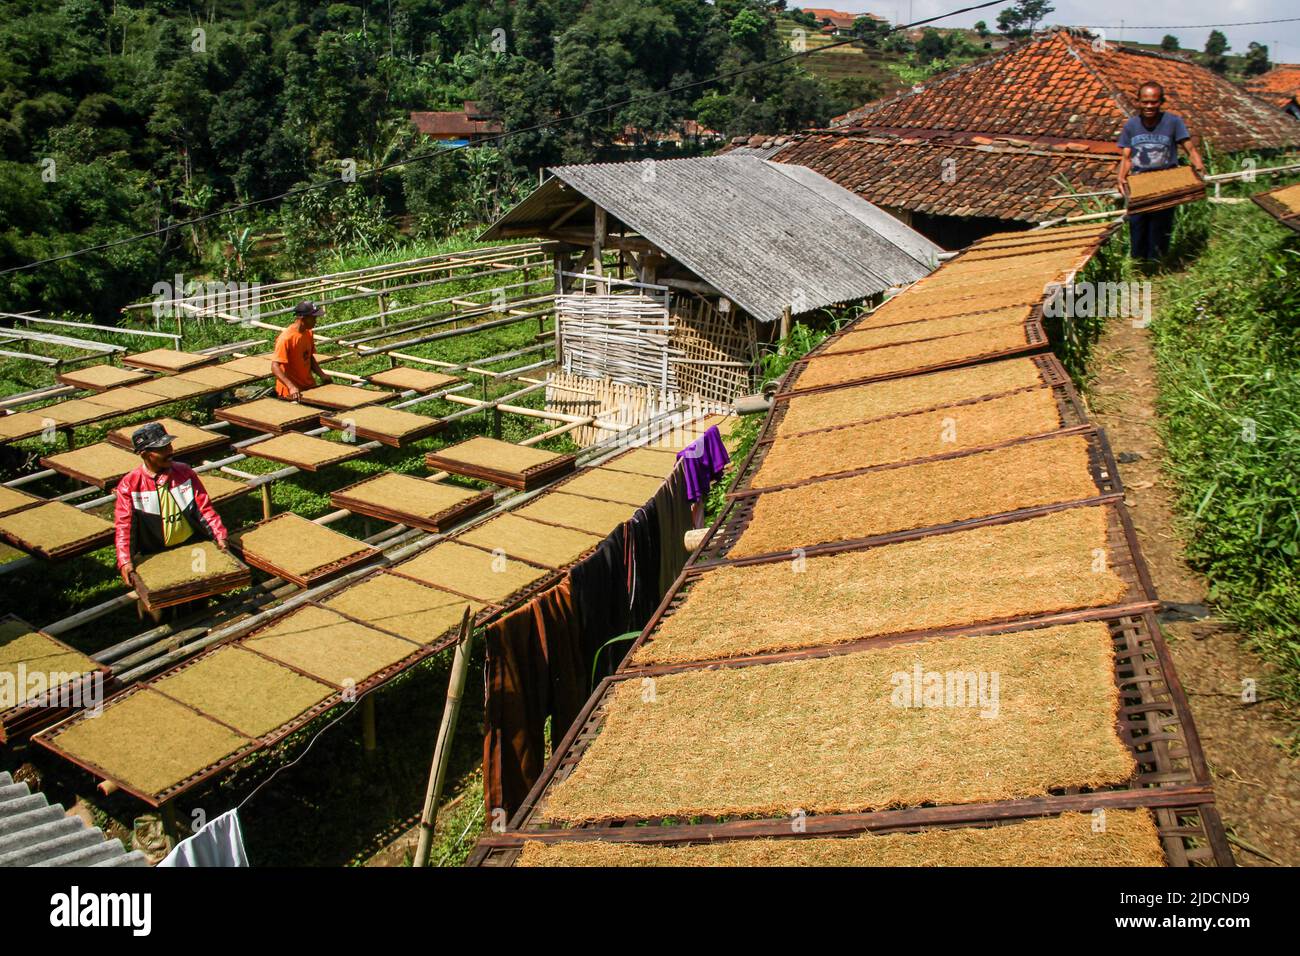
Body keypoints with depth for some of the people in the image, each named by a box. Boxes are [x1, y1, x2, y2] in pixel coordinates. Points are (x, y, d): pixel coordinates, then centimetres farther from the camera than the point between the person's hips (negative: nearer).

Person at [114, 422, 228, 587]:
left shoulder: (185, 473, 1)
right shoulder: (129, 485, -6)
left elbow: (205, 508, 2)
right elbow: (124, 525, -9)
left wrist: (220, 536, -11)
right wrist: (125, 561, -21)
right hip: (154, 555, -2)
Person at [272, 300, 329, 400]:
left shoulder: (308, 333, 4)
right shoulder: (286, 338, -21)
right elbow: (275, 367, -25)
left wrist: (322, 375, 2)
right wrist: (291, 387, -36)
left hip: (309, 387, 7)